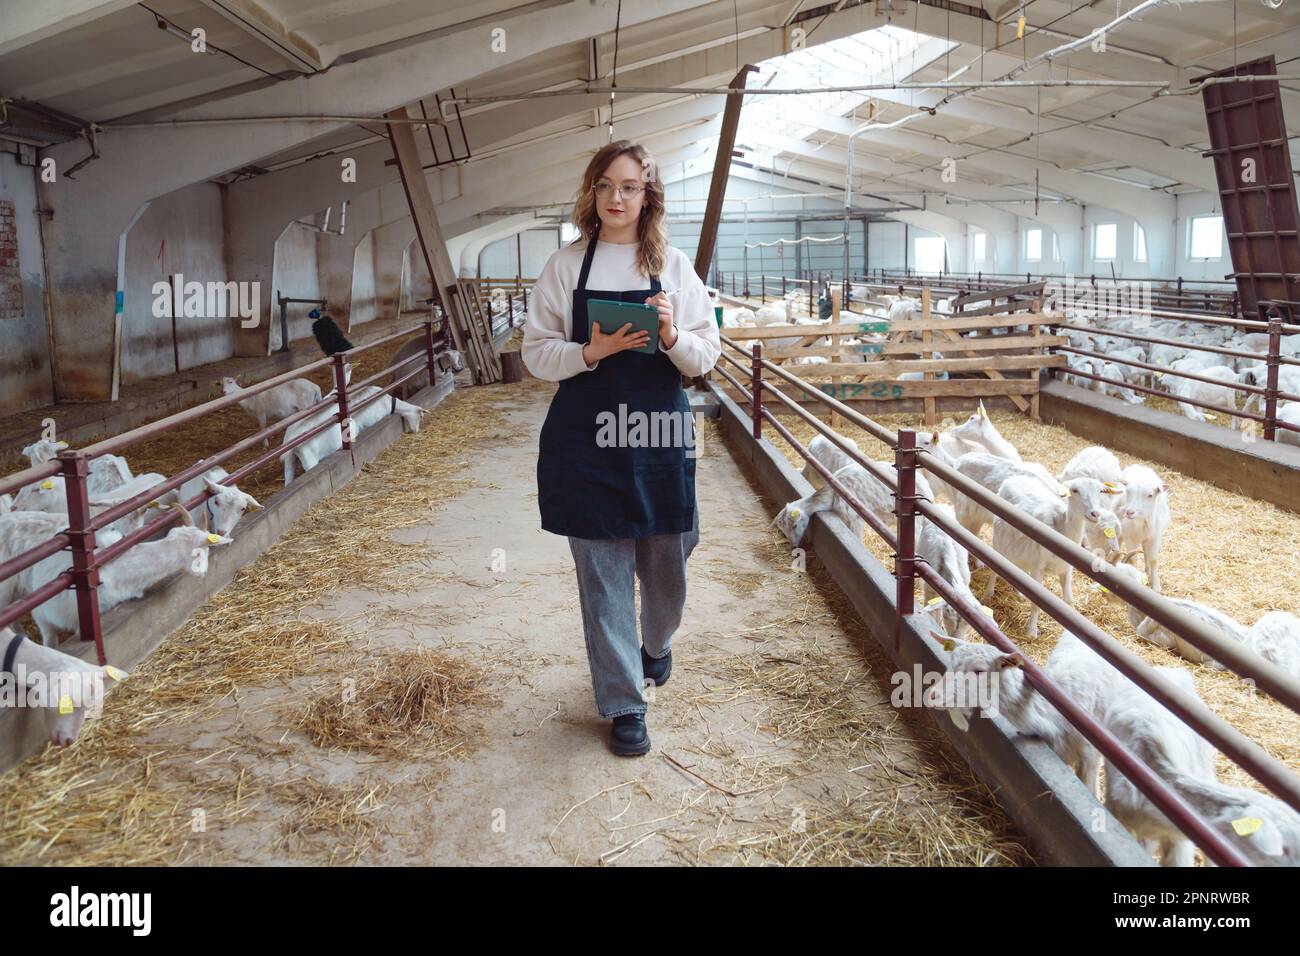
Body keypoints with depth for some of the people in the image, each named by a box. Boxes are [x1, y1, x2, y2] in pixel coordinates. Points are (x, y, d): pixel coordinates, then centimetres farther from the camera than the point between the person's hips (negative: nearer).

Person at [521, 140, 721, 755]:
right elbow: (536, 353, 2)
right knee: (603, 571, 2)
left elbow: (707, 357, 5)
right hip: (587, 438, -1)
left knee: (665, 559, 12)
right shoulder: (566, 266, 3)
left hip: (661, 433, 1)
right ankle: (624, 703, 15)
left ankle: (657, 645, 45)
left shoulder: (674, 266, 5)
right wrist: (591, 352, -16)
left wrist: (673, 337, -16)